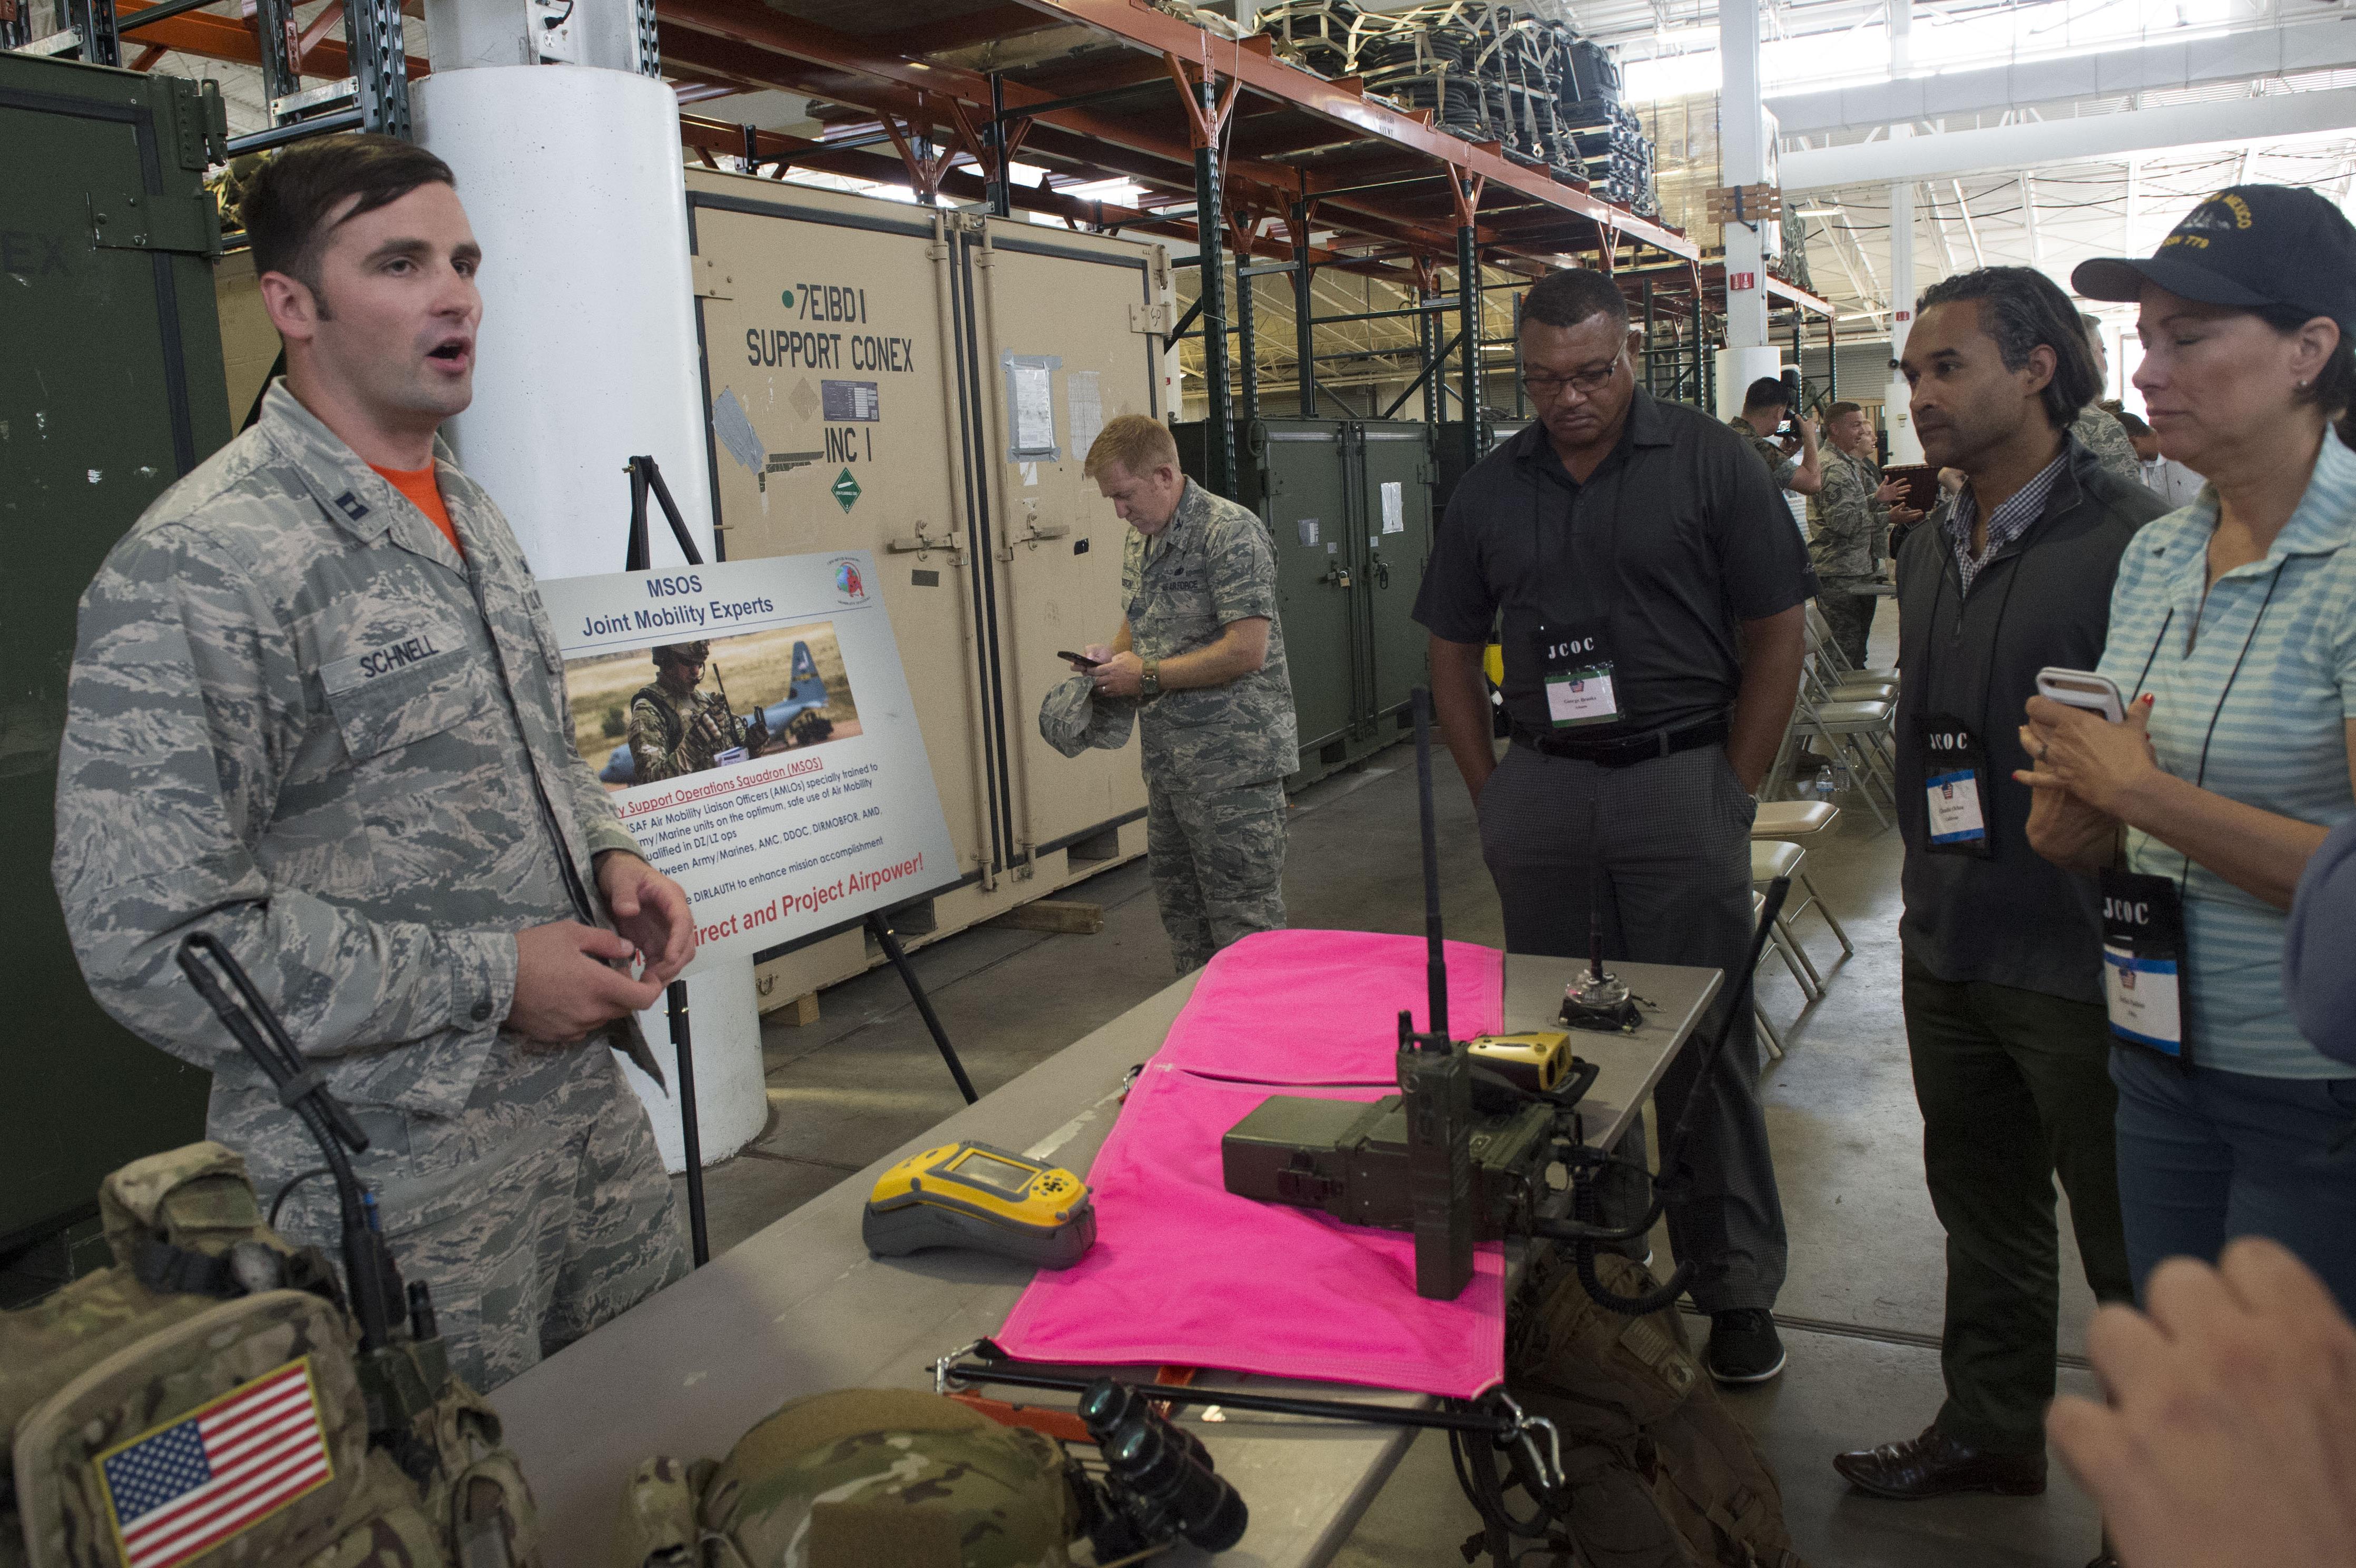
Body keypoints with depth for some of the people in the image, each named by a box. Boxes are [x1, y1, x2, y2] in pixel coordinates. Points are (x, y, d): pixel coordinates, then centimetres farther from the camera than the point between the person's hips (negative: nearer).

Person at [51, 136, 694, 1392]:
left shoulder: (473, 520, 10)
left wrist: (609, 858, 1)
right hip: (398, 1181, -7)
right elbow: (149, 936, -22)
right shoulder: (201, 567, -18)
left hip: (591, 1103, 8)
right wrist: (487, 980, -19)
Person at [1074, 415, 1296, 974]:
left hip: (1230, 760, -9)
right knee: (1181, 912, 16)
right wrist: (1112, 655, 5)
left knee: (1242, 919, -3)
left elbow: (1247, 650, -22)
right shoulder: (1141, 541, 14)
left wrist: (1148, 675, -17)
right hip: (1167, 757, 9)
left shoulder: (1230, 530, -14)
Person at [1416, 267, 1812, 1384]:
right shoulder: (1490, 490, 8)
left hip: (1681, 780, -3)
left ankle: (1736, 1286, 16)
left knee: (1704, 1040, 3)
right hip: (1540, 786, 4)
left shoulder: (1711, 463, -2)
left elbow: (1776, 639, -1)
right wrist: (1492, 800, 6)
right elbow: (1452, 656, 14)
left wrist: (1729, 796, -4)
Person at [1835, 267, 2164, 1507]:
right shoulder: (1932, 556, 10)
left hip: (2077, 970, -7)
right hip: (1947, 957, 7)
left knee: (2131, 1252, 8)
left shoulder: (2134, 540, -15)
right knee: (1983, 1214, 21)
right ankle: (1990, 1429, 39)